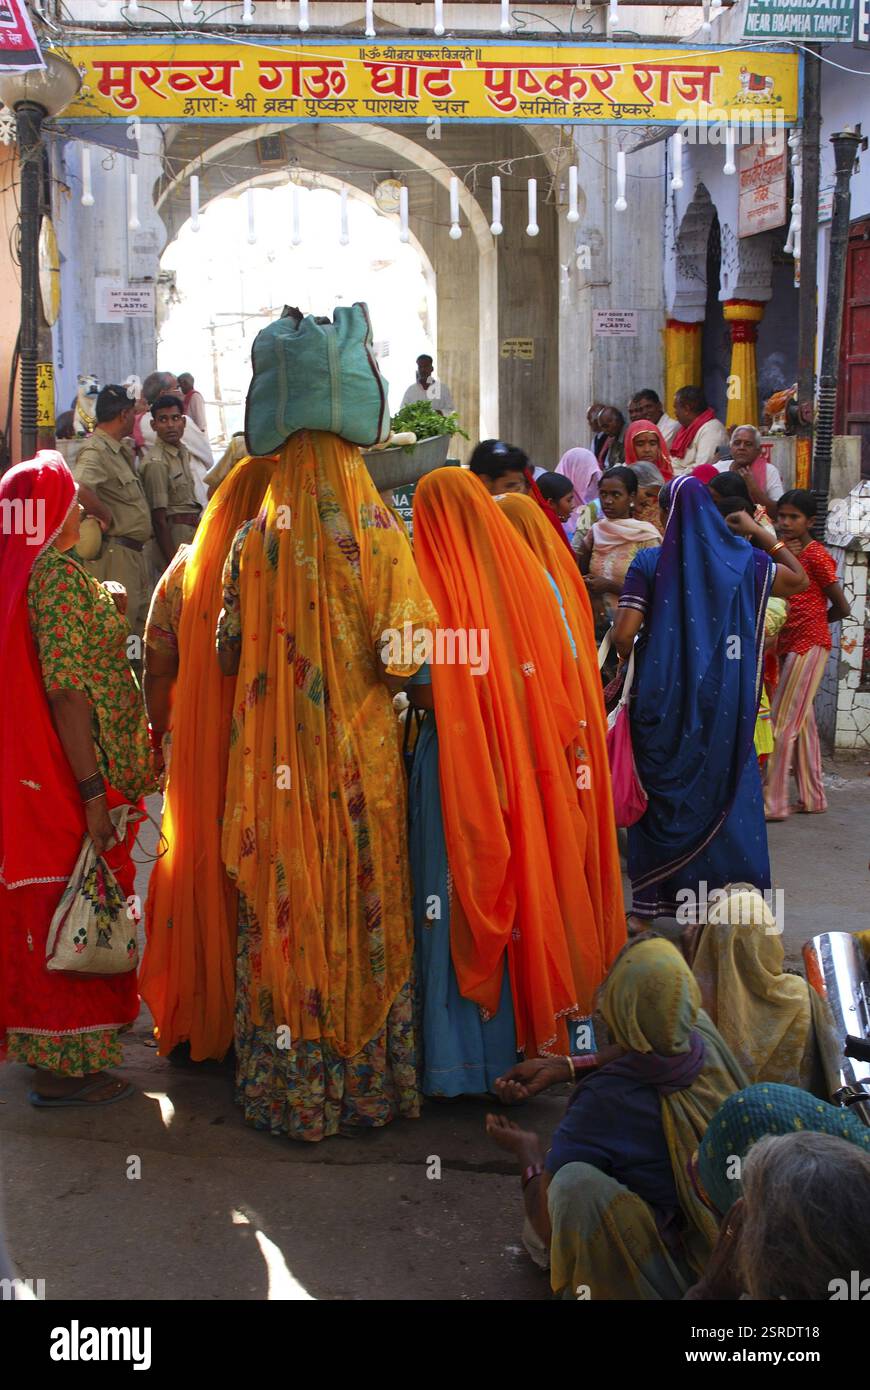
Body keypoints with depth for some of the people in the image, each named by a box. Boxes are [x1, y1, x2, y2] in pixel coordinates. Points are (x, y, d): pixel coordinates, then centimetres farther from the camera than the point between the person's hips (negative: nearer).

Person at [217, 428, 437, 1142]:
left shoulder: (254, 540, 0)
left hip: (273, 757, 1)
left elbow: (229, 655, 3)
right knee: (365, 902, 9)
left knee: (283, 906, 9)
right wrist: (370, 681, 9)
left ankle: (286, 1082, 19)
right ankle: (369, 1077, 20)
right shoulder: (379, 534, -5)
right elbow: (405, 658, -11)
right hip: (360, 754, -1)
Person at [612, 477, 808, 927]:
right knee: (724, 795, 10)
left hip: (661, 700, -1)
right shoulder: (741, 559, 2)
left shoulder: (649, 562, -5)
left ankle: (648, 903, 16)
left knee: (659, 794, 10)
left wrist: (628, 662, 8)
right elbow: (798, 579, 18)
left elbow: (623, 634, -12)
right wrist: (761, 534, 18)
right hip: (722, 703, 1)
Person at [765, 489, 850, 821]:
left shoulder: (816, 554, -12)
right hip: (789, 645, 9)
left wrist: (812, 621, 7)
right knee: (801, 721, 13)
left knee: (783, 722, -10)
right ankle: (812, 798, 21)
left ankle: (773, 802, -7)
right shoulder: (785, 551, 13)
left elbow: (841, 607, -7)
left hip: (809, 645, -9)